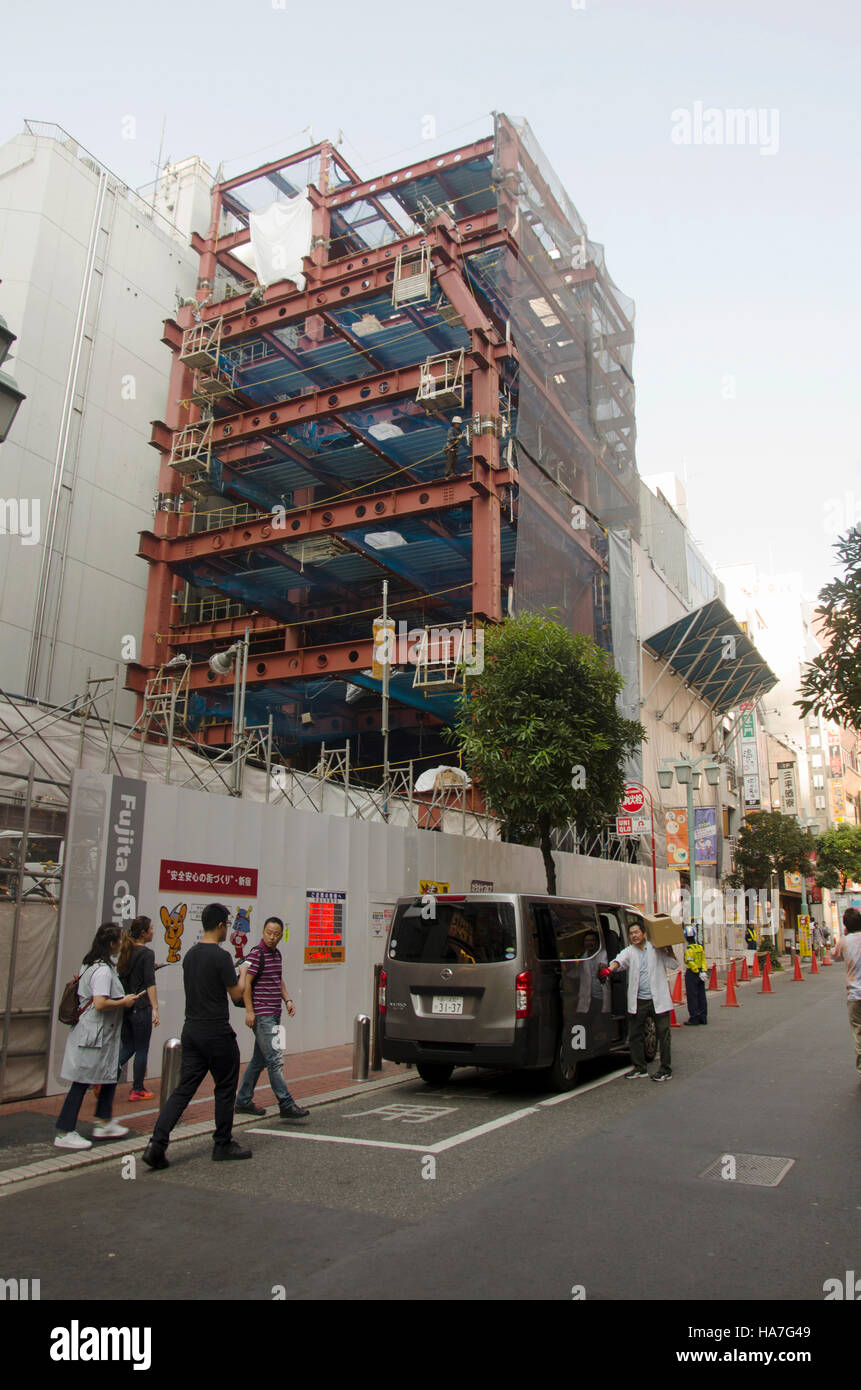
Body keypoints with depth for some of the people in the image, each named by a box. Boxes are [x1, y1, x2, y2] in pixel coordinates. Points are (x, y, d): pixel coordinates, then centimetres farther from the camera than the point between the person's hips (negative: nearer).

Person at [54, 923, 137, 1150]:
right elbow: (100, 1003, -28)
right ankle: (64, 1133, 7)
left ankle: (103, 1123, 25)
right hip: (94, 1035, -10)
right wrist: (123, 1002, -14)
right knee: (81, 1083, -2)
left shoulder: (90, 965, 11)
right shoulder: (103, 970, -21)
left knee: (110, 1076, 16)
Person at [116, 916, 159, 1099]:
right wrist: (155, 1009, -21)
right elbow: (150, 984, -19)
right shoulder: (146, 953, -13)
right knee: (142, 1049, 5)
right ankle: (137, 1090, 13)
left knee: (127, 1047, 15)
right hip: (140, 1007, -7)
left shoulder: (125, 951, 9)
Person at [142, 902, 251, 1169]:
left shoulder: (190, 955, 10)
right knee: (225, 1089, 9)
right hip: (216, 1032, -7)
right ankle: (223, 1144, 20)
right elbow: (236, 995, -12)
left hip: (191, 1030, 8)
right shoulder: (220, 956, -16)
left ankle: (157, 1143, -5)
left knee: (183, 1089, 7)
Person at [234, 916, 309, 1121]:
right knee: (275, 1061, -10)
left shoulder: (276, 954, 14)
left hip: (274, 1014, 9)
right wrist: (249, 1011, -19)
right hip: (261, 1015, -9)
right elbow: (245, 983, -14)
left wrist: (287, 1000, 13)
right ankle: (286, 1105, -8)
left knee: (259, 1060, 14)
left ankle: (243, 1101, 24)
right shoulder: (256, 954, -11)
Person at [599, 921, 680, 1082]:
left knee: (663, 1035, 1)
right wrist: (610, 969, -34)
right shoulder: (629, 951, 7)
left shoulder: (656, 949, 4)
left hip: (658, 1000, -2)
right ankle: (639, 1068, 22)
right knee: (634, 1035, 8)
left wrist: (669, 949, -10)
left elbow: (673, 965, 4)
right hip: (638, 1002, 3)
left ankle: (666, 1069, 13)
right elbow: (620, 960, -13)